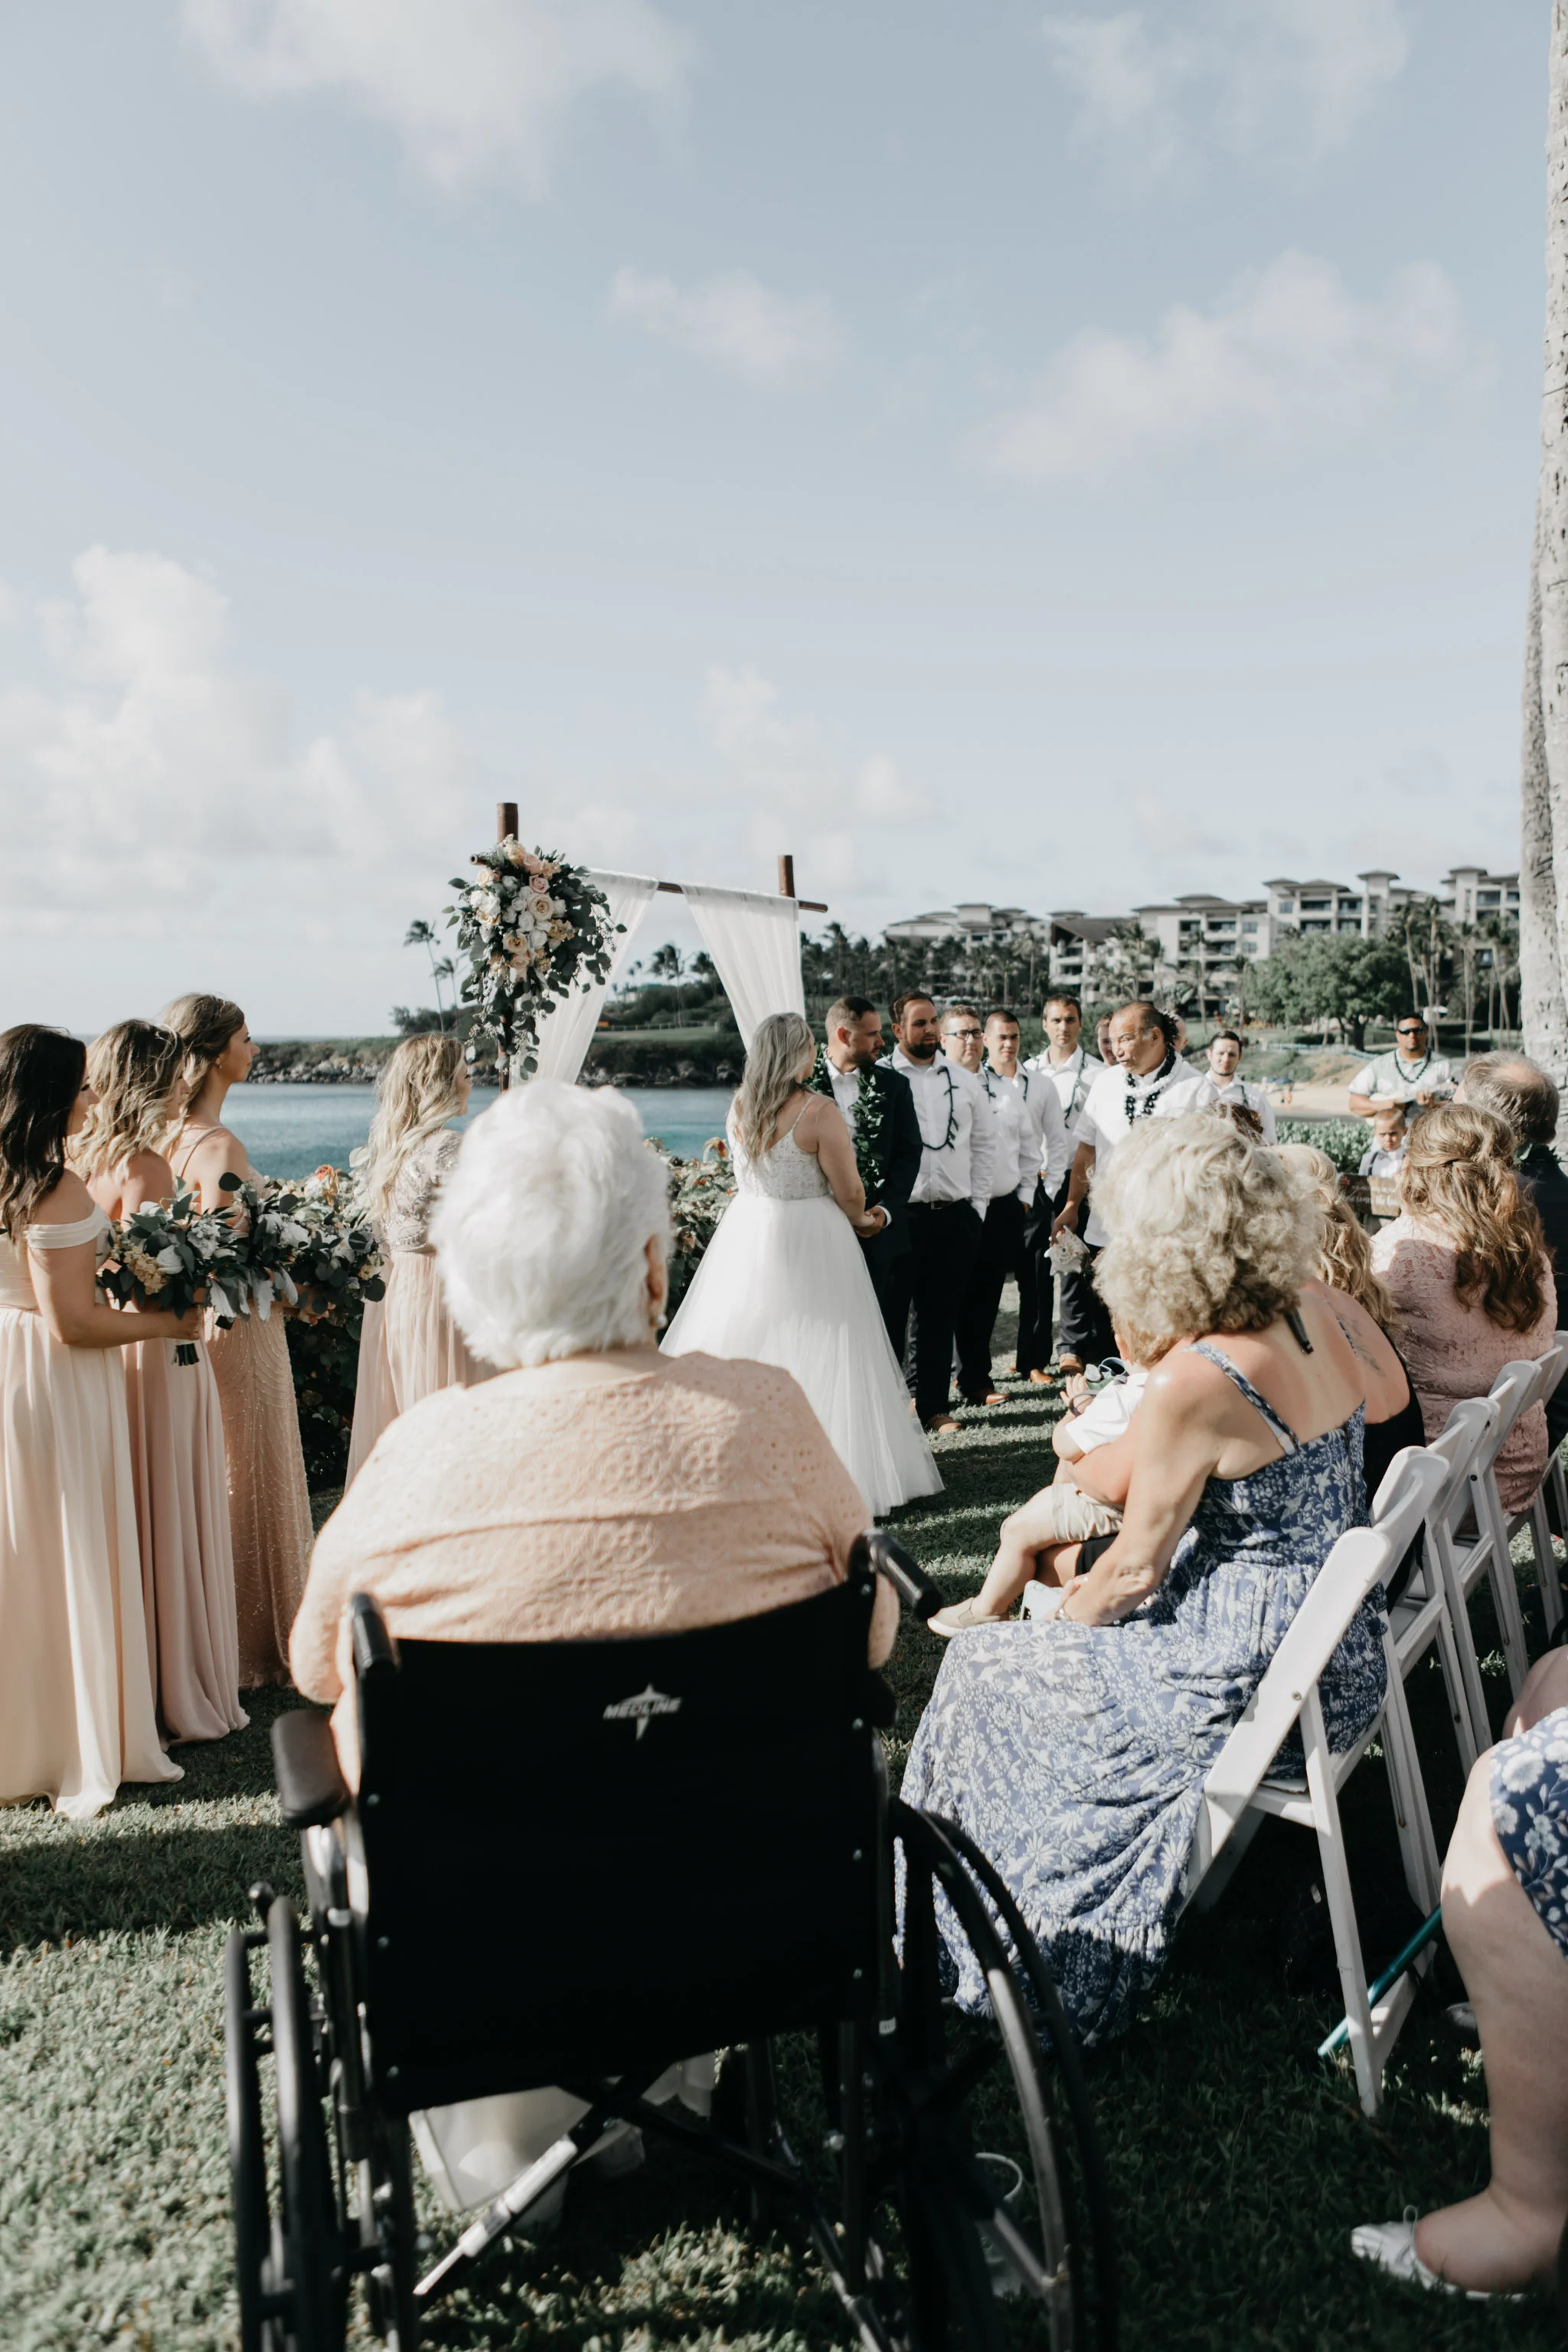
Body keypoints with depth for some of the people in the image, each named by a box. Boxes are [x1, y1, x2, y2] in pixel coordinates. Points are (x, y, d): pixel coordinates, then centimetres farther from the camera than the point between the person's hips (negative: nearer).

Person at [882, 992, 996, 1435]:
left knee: (939, 1316, 11)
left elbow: (985, 1141, 16)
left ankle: (934, 1407, 22)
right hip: (899, 1214, -4)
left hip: (954, 1215, 4)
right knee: (890, 1314, 2)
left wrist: (978, 1205, 9)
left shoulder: (963, 1080, 12)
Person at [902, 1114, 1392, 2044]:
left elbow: (1134, 1568, -15)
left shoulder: (1192, 1383, -27)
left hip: (1256, 1679, -8)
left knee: (993, 1677, 10)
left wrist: (1059, 1618, 3)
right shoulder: (1313, 1319, -4)